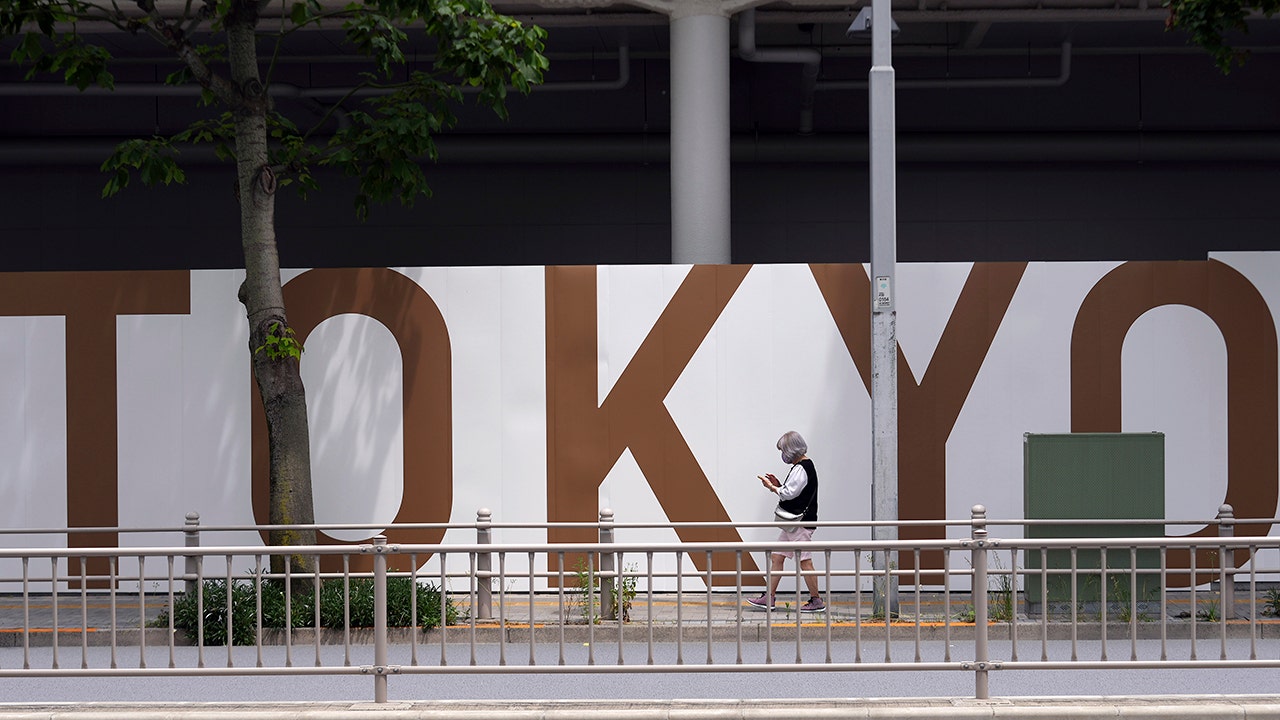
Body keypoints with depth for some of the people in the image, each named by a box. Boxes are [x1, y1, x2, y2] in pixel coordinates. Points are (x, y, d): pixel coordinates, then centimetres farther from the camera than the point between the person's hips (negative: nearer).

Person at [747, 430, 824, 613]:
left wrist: (772, 487, -7)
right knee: (776, 557, 10)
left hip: (801, 523, -11)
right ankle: (769, 598, 13)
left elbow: (789, 493, -20)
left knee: (804, 561, -6)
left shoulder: (801, 469, -16)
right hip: (792, 523, 11)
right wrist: (778, 484, 11)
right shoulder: (803, 466, 16)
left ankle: (816, 601, 0)